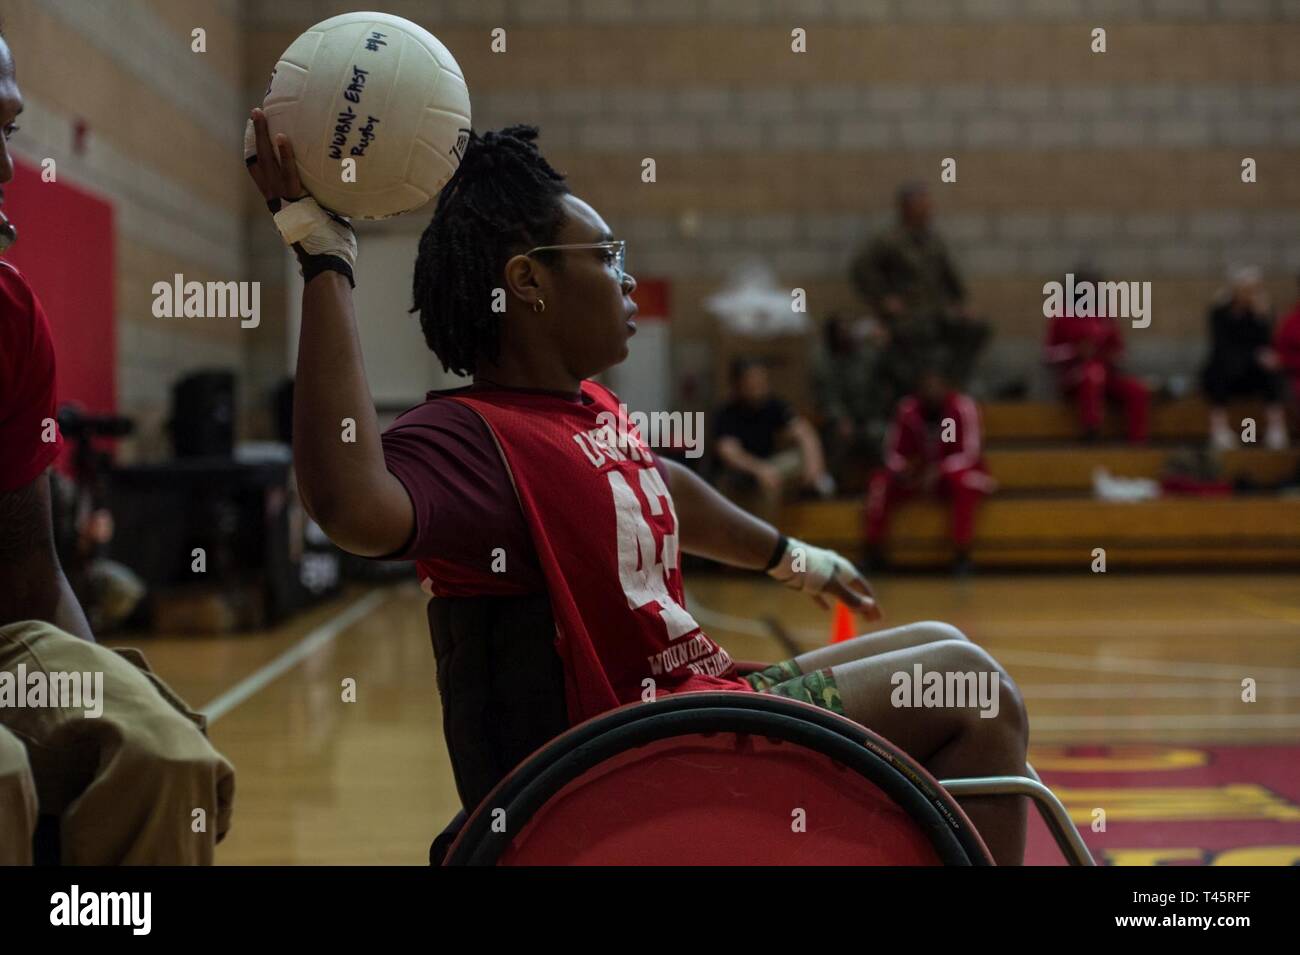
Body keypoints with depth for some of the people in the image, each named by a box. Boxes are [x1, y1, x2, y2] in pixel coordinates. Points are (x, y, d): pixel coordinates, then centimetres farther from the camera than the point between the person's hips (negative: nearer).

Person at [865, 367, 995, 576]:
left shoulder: (963, 407, -20)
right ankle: (873, 553, -13)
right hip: (921, 472, 4)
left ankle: (962, 556, -31)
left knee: (964, 483, -39)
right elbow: (894, 451, -1)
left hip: (957, 472, -4)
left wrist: (938, 471, -36)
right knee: (881, 481, -17)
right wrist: (901, 470, -23)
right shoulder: (907, 409, -9)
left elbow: (970, 453, -24)